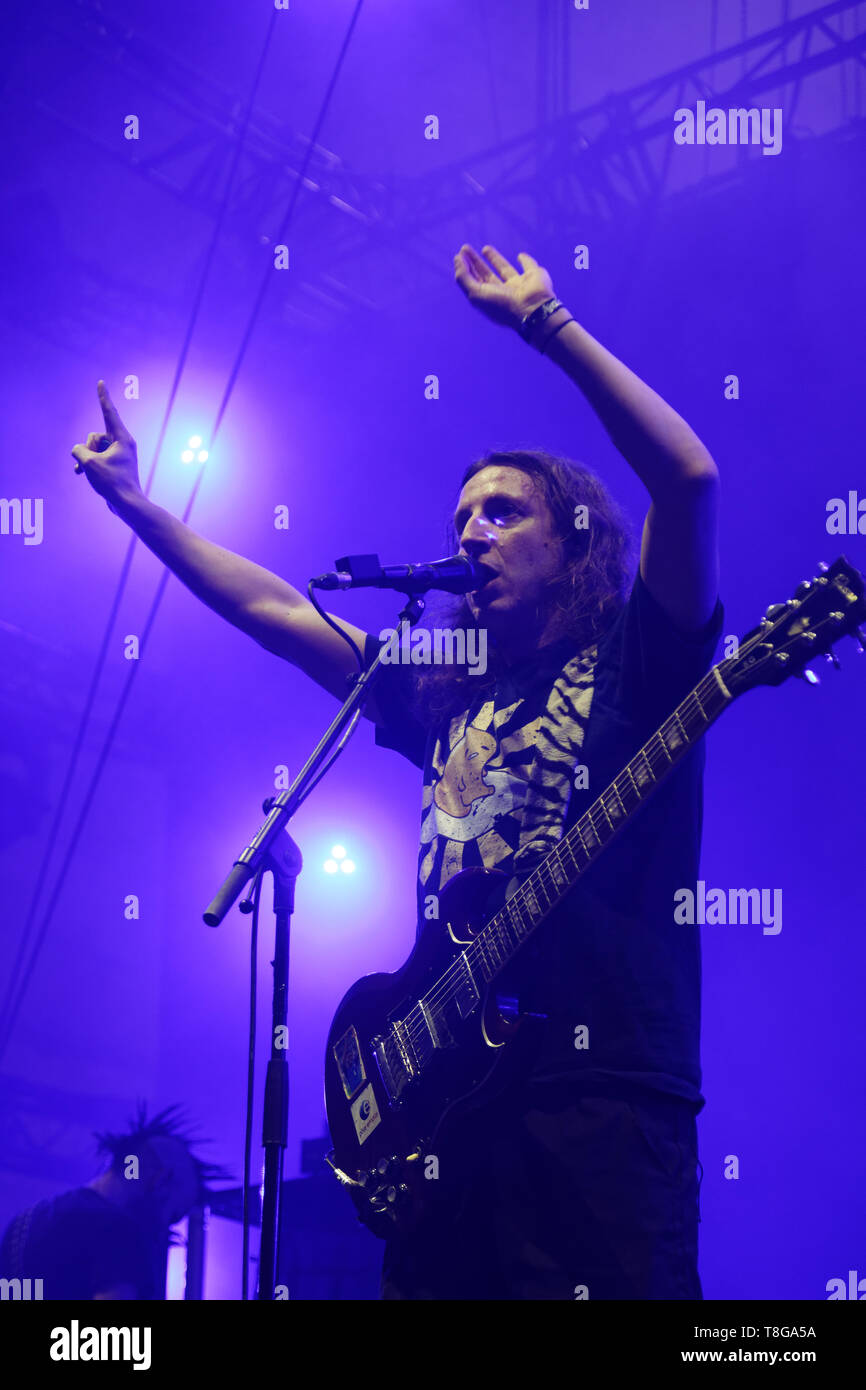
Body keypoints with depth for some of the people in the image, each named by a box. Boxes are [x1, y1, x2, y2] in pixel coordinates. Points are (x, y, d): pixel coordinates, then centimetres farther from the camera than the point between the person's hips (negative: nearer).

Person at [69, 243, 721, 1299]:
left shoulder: (634, 662, 6)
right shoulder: (446, 698, 22)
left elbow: (689, 477, -9)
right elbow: (272, 610, 28)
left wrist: (546, 324, -7)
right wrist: (134, 504, 31)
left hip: (600, 1101, -5)